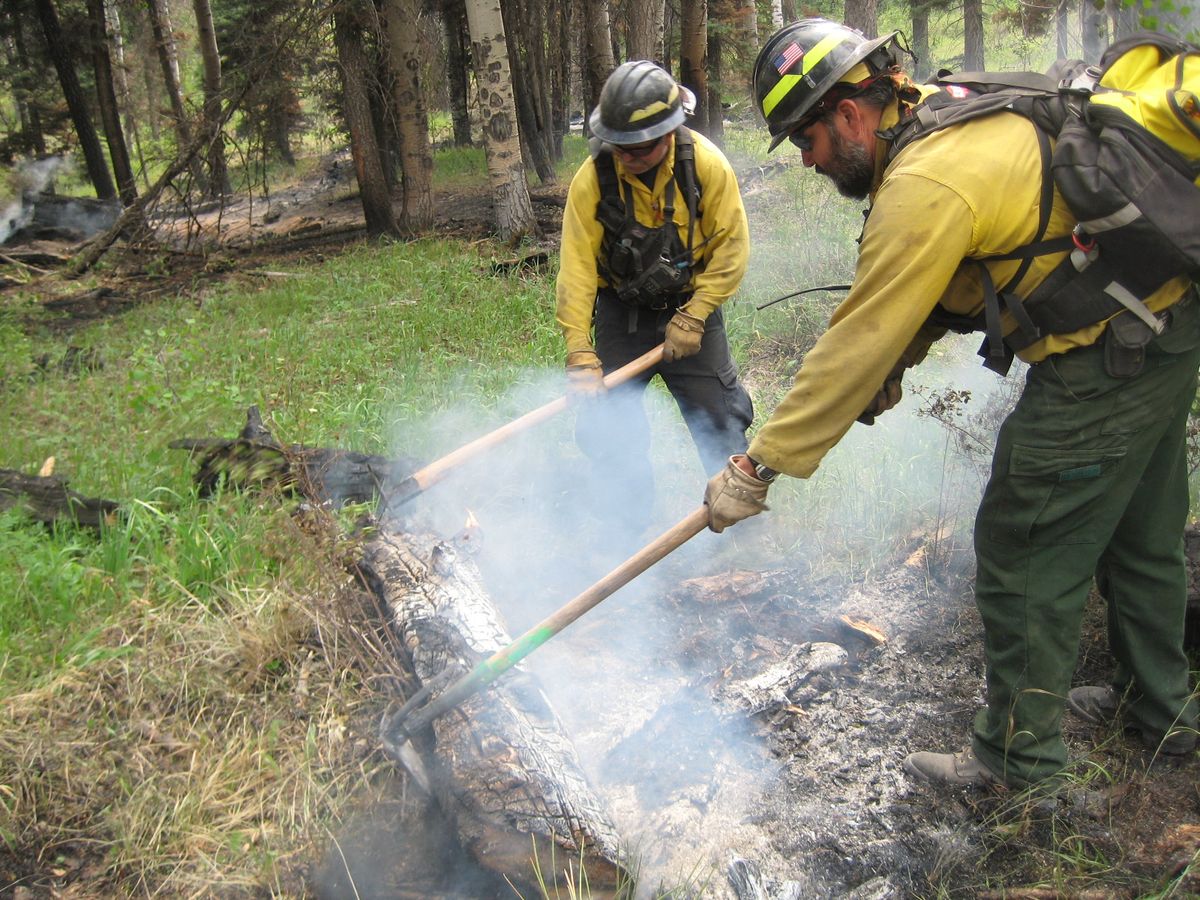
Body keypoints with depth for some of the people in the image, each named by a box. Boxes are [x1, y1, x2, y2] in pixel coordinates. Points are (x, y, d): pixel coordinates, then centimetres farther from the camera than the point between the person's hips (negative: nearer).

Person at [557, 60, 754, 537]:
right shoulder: (591, 179, -18)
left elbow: (730, 249, -11)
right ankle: (623, 529, 19)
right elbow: (577, 266, -21)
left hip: (691, 307, 0)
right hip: (621, 315, 1)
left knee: (719, 422, 1)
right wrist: (579, 352, -28)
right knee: (609, 426, 2)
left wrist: (693, 317, -17)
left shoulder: (706, 165, -17)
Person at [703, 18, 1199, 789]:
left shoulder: (925, 188, -25)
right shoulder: (945, 113, 5)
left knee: (1027, 557, 1)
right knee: (1138, 536, 23)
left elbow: (858, 345, -24)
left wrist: (759, 467, -18)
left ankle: (1022, 753, 19)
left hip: (1103, 360, -10)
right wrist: (897, 362, 4)